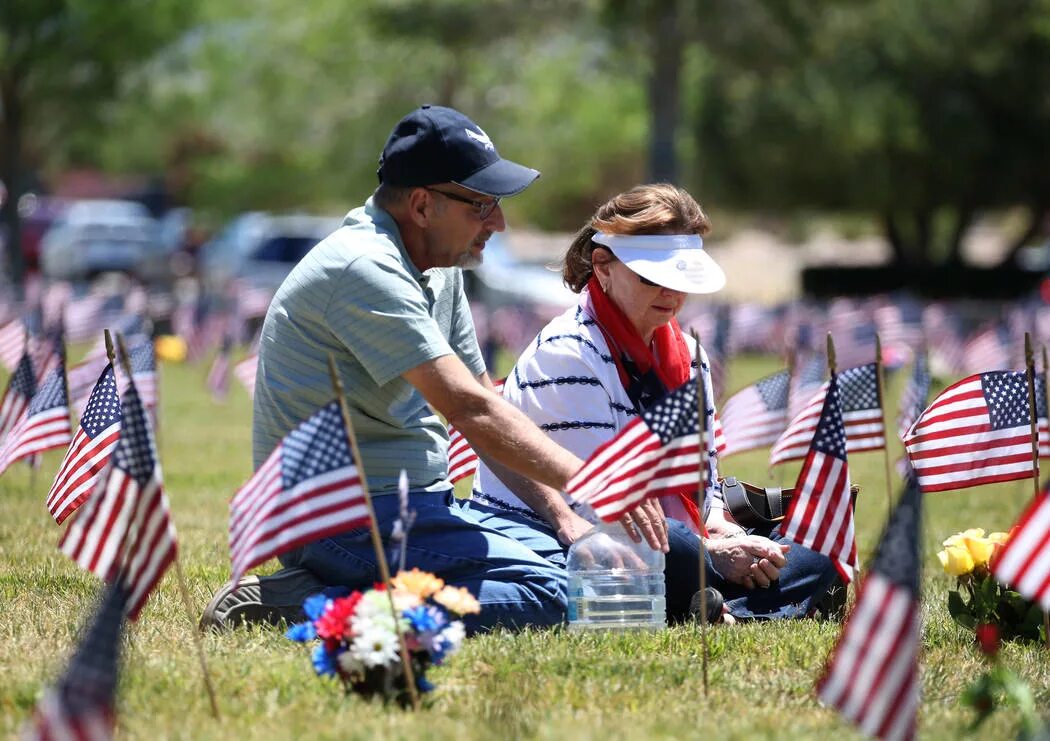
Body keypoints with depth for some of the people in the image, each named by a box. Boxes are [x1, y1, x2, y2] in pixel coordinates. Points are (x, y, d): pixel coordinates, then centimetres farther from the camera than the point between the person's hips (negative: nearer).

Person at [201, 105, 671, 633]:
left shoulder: (441, 270, 14)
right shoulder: (365, 269, -18)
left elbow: (480, 400, 15)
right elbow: (469, 408, -24)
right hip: (347, 521, -10)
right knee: (544, 594, -22)